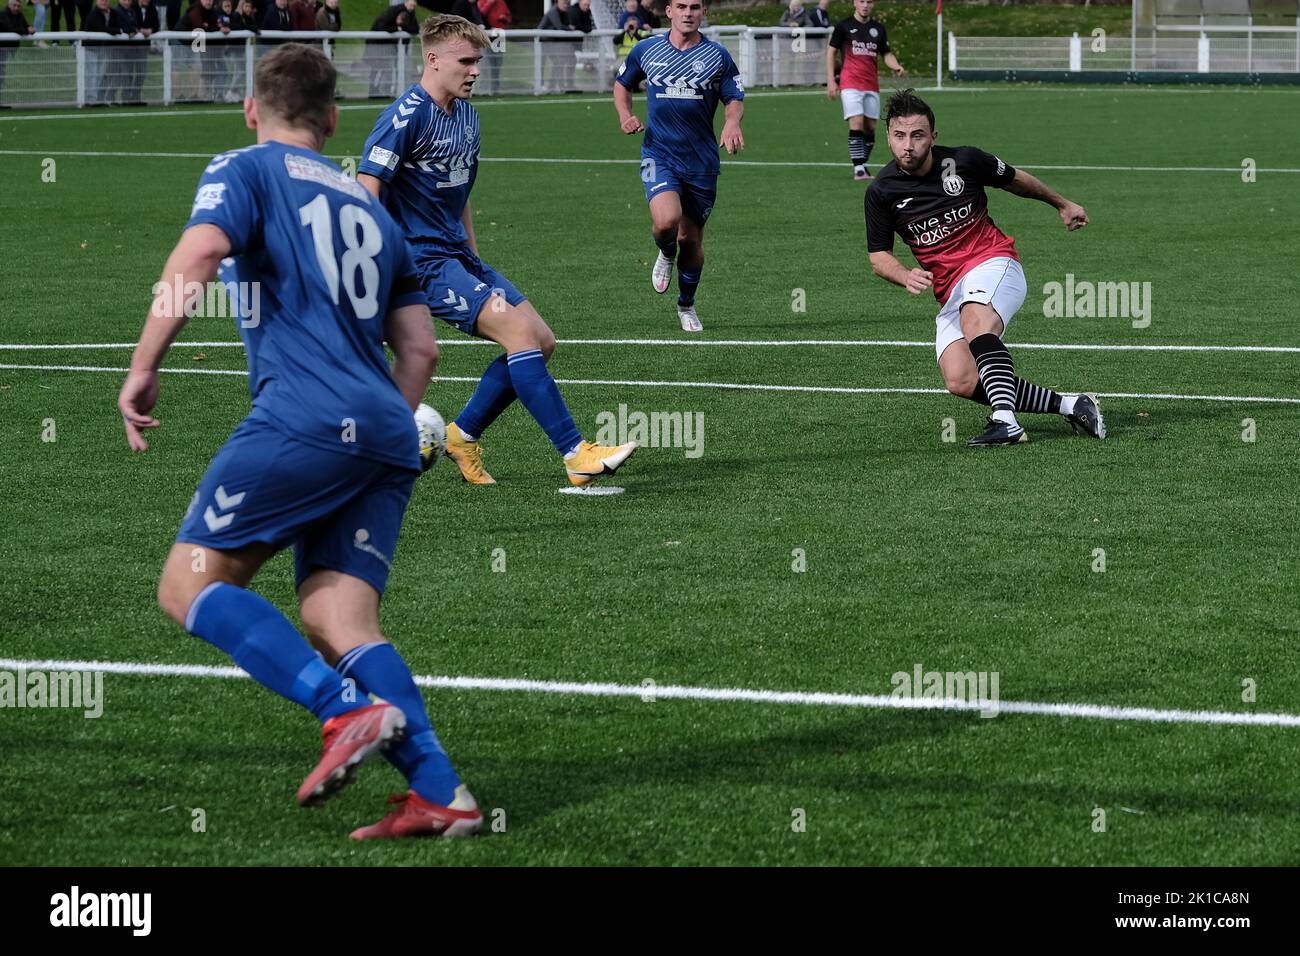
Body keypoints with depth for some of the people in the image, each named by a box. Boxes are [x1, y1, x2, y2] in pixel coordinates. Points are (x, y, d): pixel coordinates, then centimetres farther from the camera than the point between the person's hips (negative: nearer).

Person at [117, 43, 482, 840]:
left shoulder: (244, 171, 8)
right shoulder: (369, 209, 27)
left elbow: (199, 252, -13)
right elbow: (419, 348, 23)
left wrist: (144, 369, -9)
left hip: (305, 417, -7)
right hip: (387, 434, 7)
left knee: (190, 587, -3)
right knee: (339, 620, 2)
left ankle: (348, 710, -21)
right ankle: (441, 794, -15)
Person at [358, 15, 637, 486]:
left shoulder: (466, 115, 13)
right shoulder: (407, 116, -15)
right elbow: (367, 189, -19)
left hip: (457, 255, 10)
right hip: (422, 258, -10)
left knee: (542, 340, 4)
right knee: (519, 331, -21)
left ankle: (462, 435, 14)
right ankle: (576, 455, -23)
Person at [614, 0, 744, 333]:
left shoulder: (718, 55, 1)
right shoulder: (646, 50, 3)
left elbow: (735, 99, 5)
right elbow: (622, 83, 19)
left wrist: (732, 122, -18)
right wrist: (625, 115, 0)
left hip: (702, 161, 1)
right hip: (659, 153, -1)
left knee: (690, 238, 8)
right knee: (666, 221, -26)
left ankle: (687, 305, 31)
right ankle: (666, 255, 11)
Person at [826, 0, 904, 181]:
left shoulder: (878, 28, 12)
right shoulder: (844, 26, 2)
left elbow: (887, 54, 17)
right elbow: (831, 52, 6)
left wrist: (896, 67, -5)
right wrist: (831, 80, -1)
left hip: (872, 85, 4)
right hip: (850, 83, -4)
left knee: (870, 127, 3)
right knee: (857, 123, -16)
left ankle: (863, 165, 17)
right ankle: (858, 168, -19)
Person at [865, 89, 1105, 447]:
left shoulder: (964, 160, -4)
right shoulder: (881, 192, -1)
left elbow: (1014, 179, 16)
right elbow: (878, 257, 7)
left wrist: (1061, 203, 33)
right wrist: (906, 276, -16)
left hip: (993, 261, -3)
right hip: (949, 292, 3)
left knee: (975, 322, -37)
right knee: (961, 383, -19)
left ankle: (1006, 421, -48)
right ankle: (1068, 405, -10)